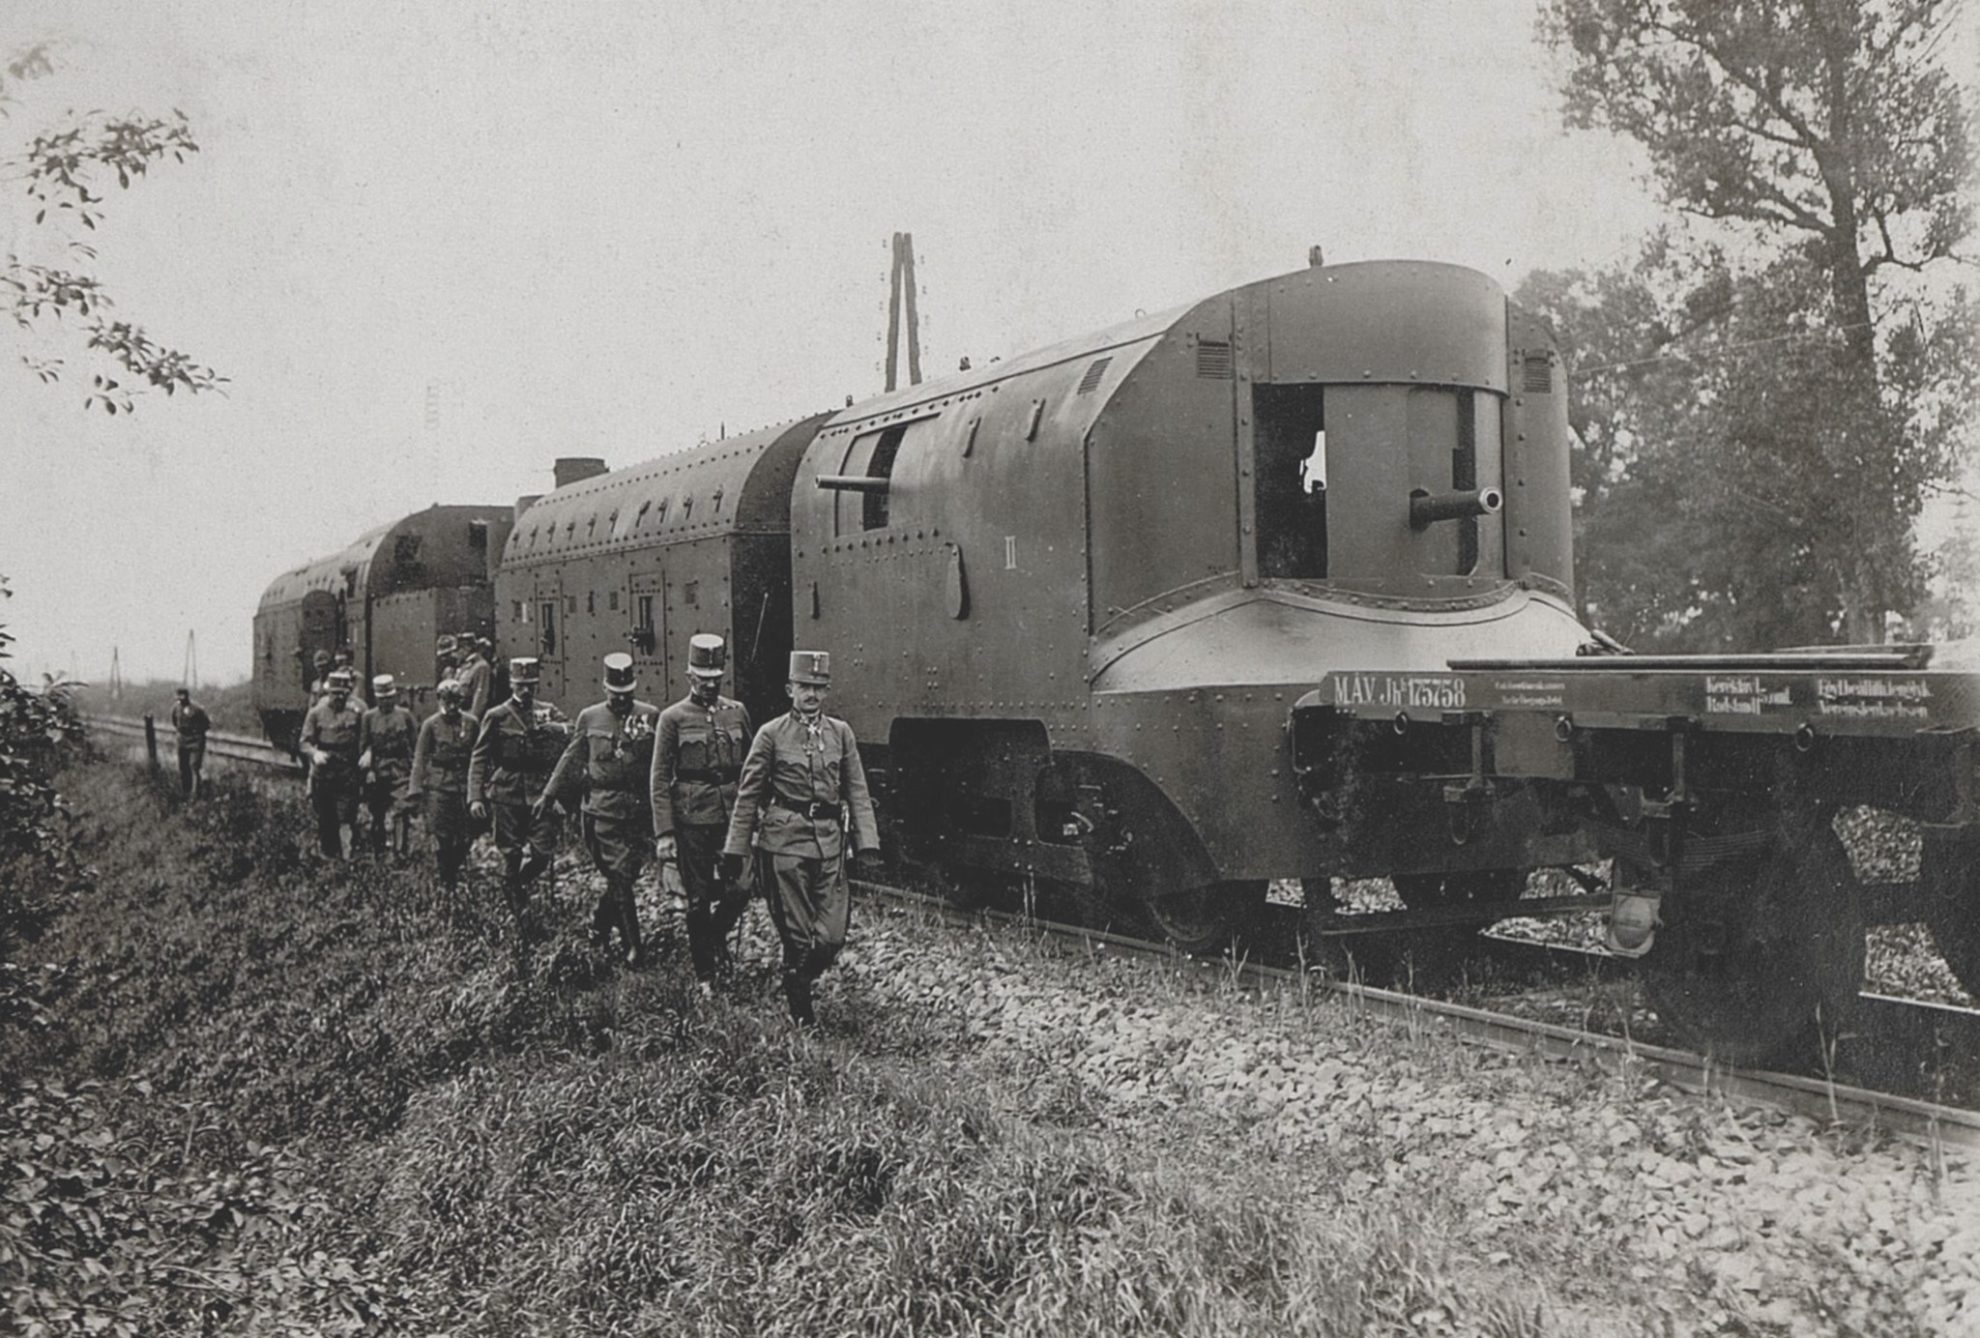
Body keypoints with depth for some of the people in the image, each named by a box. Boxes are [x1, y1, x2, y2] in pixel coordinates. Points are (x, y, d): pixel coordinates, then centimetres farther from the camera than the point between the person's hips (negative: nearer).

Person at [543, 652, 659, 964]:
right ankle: (632, 945, 1)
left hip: (638, 809, 1)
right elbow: (571, 759, 11)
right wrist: (549, 794, 9)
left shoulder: (650, 716, 3)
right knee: (620, 877, -4)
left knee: (625, 875, 6)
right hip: (603, 808, -1)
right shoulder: (589, 718, 5)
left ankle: (600, 922, 31)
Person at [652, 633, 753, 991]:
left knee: (740, 888, -7)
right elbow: (659, 780, -2)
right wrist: (664, 833, -8)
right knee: (699, 900, 3)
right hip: (692, 818, -3)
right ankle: (705, 976, 16)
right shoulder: (673, 718, -1)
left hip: (733, 816, 3)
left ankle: (717, 934, 24)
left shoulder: (737, 712, 8)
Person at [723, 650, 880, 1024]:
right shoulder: (771, 734, 0)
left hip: (830, 842, 3)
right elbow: (748, 795, 3)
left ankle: (798, 983, 27)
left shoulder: (841, 732, 9)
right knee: (797, 936, 1)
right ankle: (799, 1012, 18)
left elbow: (857, 792, 8)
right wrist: (735, 849, 1)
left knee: (832, 936, -1)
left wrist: (867, 842, -1)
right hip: (785, 841, -3)